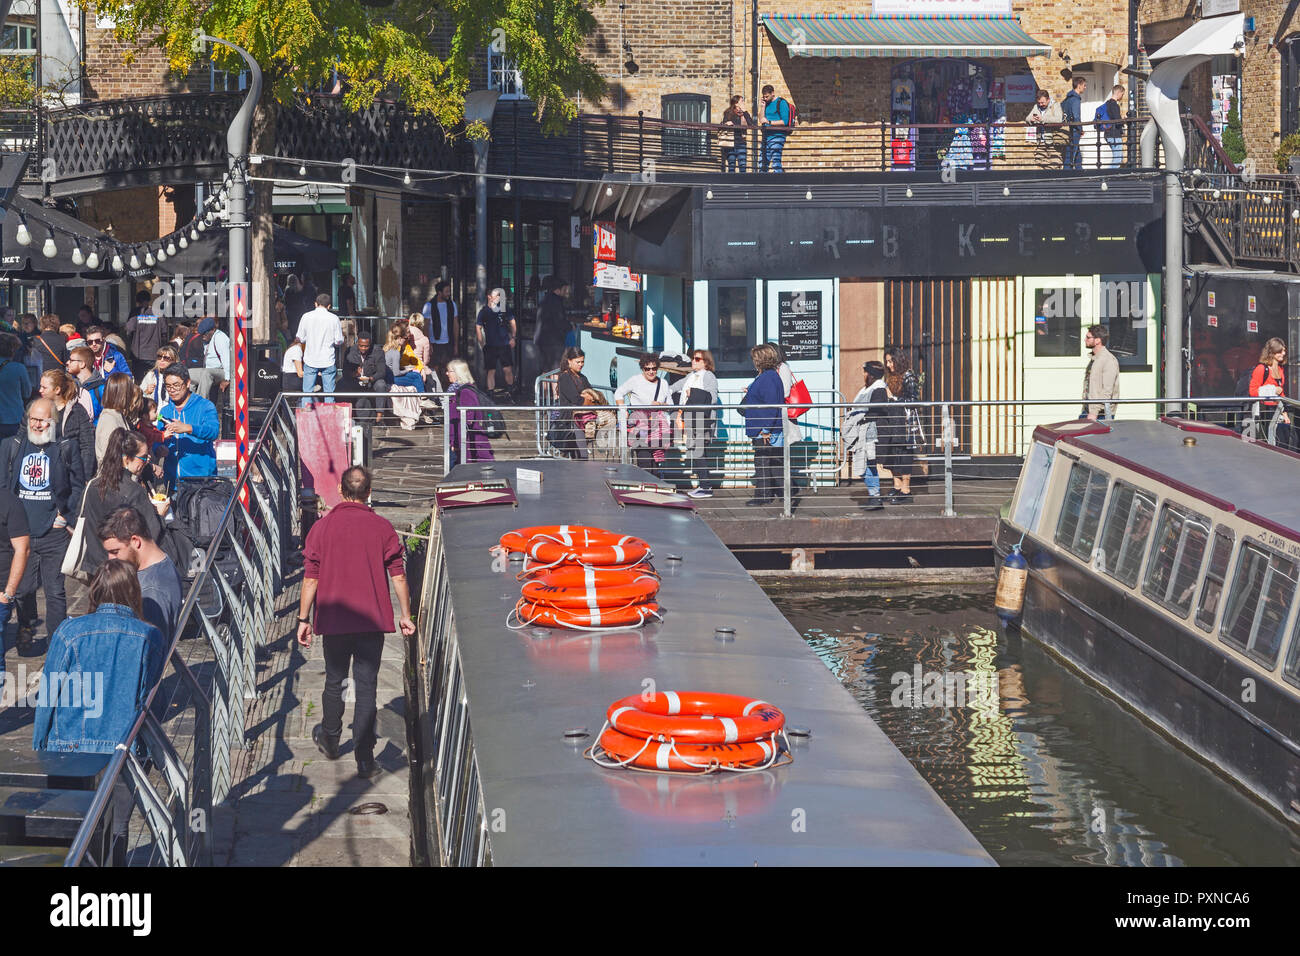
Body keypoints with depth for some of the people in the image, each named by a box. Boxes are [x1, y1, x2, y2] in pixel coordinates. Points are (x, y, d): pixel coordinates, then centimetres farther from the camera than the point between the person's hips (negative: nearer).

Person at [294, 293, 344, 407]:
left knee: (307, 391, 7)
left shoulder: (306, 316, -3)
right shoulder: (334, 318, -4)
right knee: (329, 393, 6)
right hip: (328, 361, 0)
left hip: (310, 360, 0)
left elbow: (300, 338, 1)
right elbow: (339, 341, -3)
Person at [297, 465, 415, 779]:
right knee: (366, 687, 1)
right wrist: (405, 615, 9)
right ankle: (365, 759, -2)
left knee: (334, 682, 18)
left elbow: (310, 579, -3)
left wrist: (304, 619, 5)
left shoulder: (322, 527, -4)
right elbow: (398, 576, -1)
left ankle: (329, 739, 37)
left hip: (333, 621, 1)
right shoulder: (382, 528, -4)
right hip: (372, 621, -1)